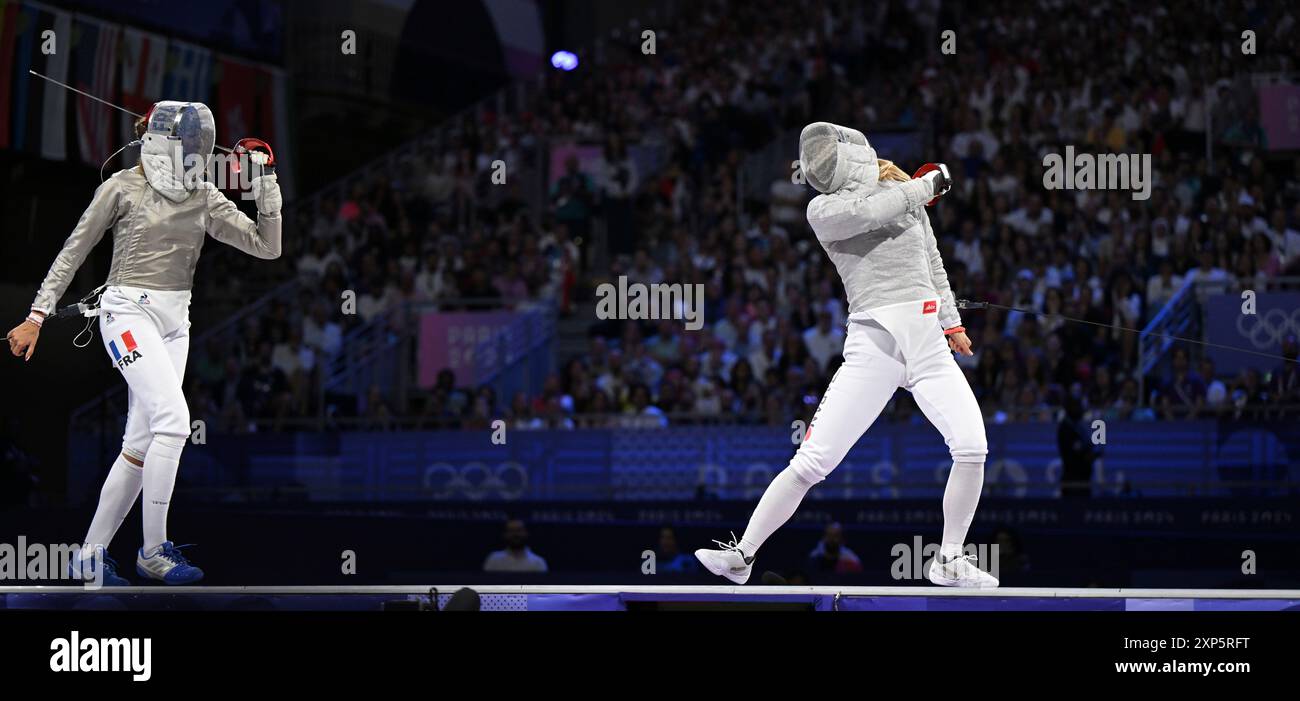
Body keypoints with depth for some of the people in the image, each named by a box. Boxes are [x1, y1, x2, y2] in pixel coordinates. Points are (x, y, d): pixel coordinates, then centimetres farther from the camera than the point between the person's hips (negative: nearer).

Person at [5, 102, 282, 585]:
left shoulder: (204, 198, 8)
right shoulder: (123, 188, -6)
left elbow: (266, 247, 6)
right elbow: (73, 254, 0)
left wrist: (267, 190, -7)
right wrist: (37, 316, -4)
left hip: (174, 321, 6)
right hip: (129, 312, -6)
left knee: (141, 444, 4)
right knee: (173, 420, -22)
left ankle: (90, 556, 12)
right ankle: (153, 552, -15)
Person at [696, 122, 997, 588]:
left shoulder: (905, 193, 14)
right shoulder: (823, 210, 3)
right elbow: (873, 211, -17)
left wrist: (951, 321, 35)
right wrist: (931, 183, -3)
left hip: (928, 345, 3)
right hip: (871, 347, -2)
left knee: (971, 449, -14)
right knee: (811, 462, -9)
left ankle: (949, 561, 5)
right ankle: (741, 555, 2)